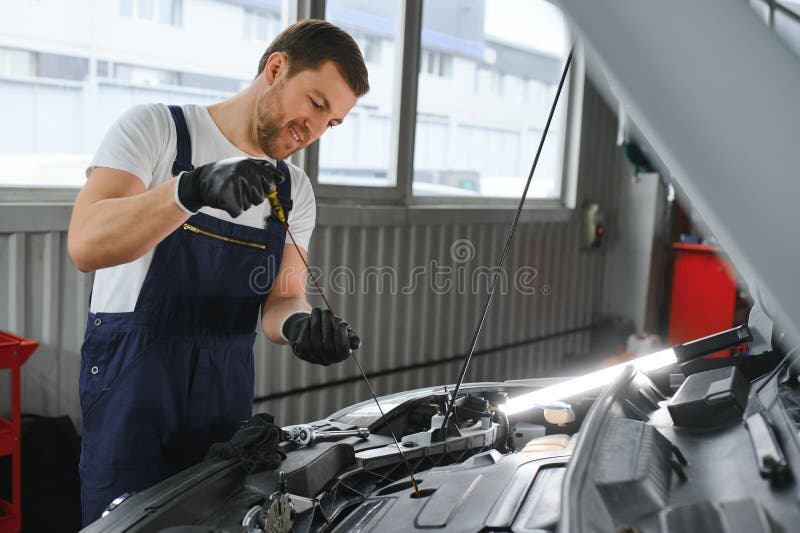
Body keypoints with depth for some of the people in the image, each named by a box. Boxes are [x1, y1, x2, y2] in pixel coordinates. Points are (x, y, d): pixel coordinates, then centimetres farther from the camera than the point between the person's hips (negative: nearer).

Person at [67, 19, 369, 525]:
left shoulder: (295, 190, 10)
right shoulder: (157, 128, -6)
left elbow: (282, 298, 4)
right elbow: (86, 245, -20)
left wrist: (298, 323, -20)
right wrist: (192, 189, -35)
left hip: (226, 390, 5)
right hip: (132, 382, -4)